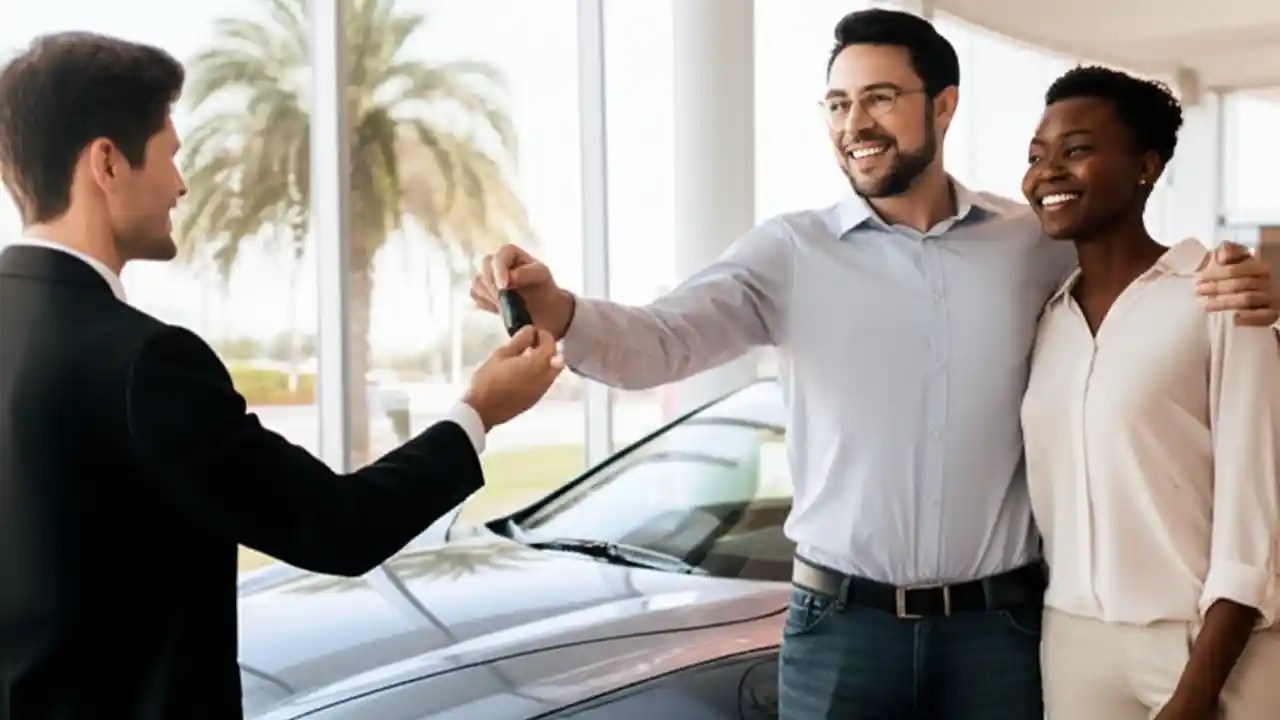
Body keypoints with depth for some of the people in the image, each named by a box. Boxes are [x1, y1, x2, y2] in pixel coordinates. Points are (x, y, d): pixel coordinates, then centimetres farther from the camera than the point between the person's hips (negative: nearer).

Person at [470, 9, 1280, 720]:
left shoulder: (1036, 244, 2)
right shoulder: (791, 250, -3)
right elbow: (660, 341, -14)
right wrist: (555, 310, -34)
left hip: (1000, 623, 1)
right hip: (842, 622, -1)